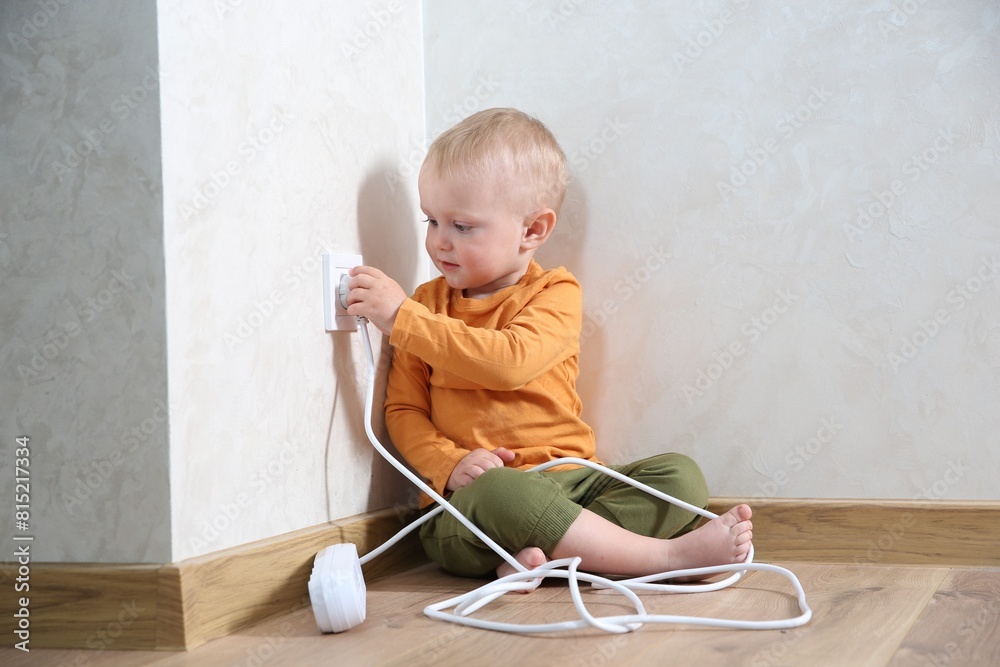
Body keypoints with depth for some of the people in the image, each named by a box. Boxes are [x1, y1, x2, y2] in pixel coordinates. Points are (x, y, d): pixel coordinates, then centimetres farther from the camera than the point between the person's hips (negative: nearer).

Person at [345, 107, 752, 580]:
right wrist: (450, 463, -14)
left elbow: (511, 361, -21)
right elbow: (403, 409, 6)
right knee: (496, 492, -36)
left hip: (568, 479, 1)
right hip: (469, 500, -1)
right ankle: (666, 555, -27)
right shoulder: (427, 302, 12)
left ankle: (541, 552, -33)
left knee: (678, 475, -17)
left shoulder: (556, 294, 1)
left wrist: (403, 318, -21)